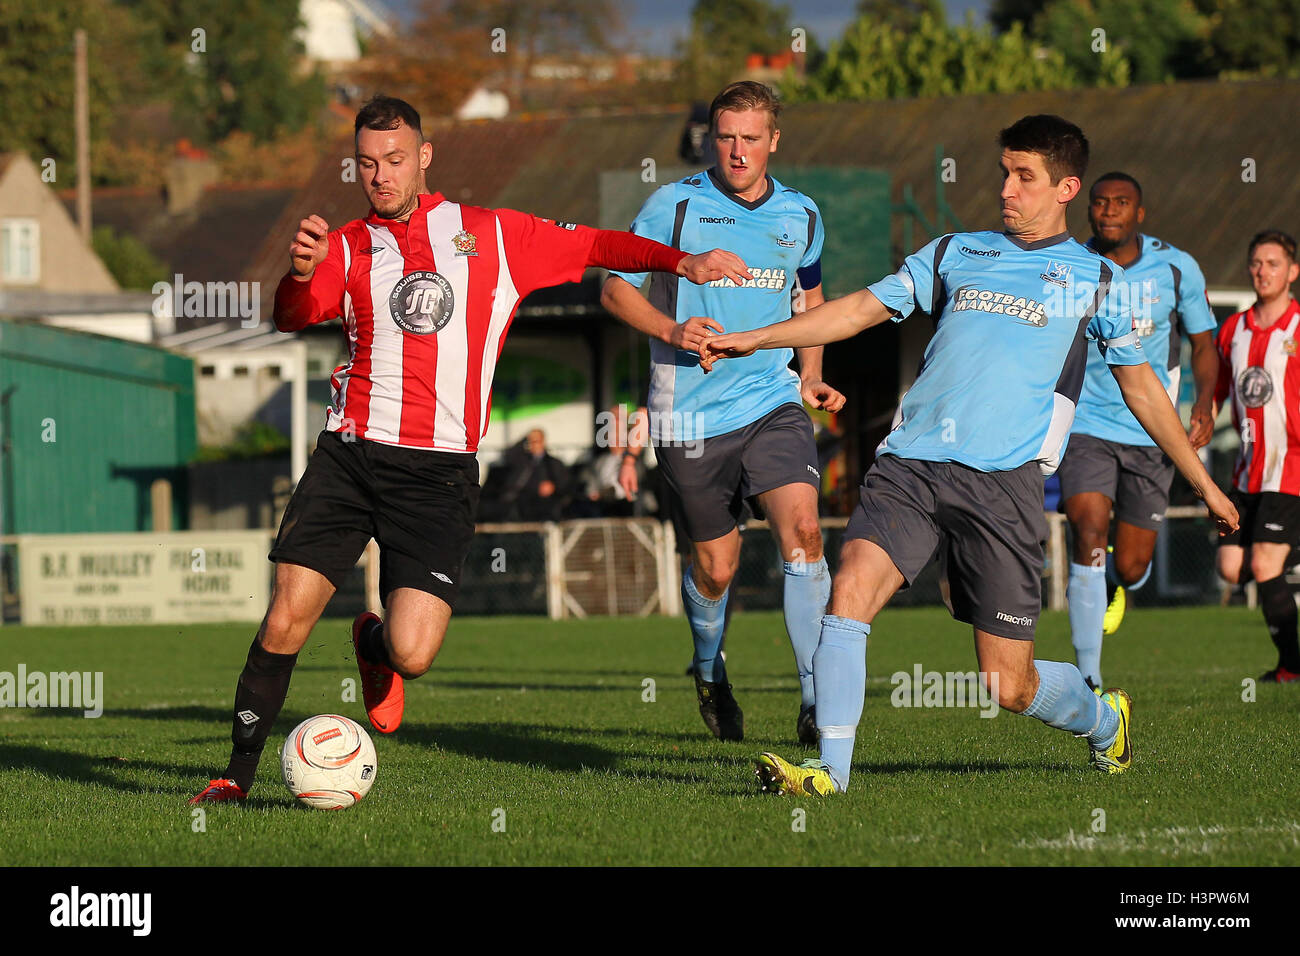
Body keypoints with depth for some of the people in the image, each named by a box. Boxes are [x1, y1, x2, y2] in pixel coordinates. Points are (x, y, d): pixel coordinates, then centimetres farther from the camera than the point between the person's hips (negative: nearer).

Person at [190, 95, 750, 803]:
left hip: (439, 472, -1)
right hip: (349, 454, 1)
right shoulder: (347, 248, 10)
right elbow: (293, 318, -6)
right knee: (286, 620, -11)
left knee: (413, 654, -13)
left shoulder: (493, 235, 11)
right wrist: (300, 273, -29)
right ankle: (239, 773, 5)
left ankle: (374, 644, 24)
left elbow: (591, 247, 17)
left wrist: (680, 260, 3)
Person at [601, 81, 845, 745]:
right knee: (716, 565, 5)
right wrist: (672, 330, -18)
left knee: (802, 533, -19)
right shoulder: (675, 205, -5)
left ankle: (816, 702, -18)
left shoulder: (800, 216, 6)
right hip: (691, 411, -2)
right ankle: (710, 672, 37)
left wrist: (811, 376, 11)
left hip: (773, 402, 2)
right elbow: (616, 289, 0)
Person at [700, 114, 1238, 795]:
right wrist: (754, 339, 8)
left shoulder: (1093, 279, 12)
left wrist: (1203, 483, 19)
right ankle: (830, 771, -17)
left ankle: (1103, 719, 30)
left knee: (1008, 686, -3)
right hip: (910, 462, 2)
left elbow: (1140, 385, 18)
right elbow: (862, 308, 17)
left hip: (1004, 482, -2)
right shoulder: (955, 254, 18)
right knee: (850, 591, -23)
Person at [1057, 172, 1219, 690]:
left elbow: (1203, 343, 8)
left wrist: (1204, 403, -9)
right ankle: (1088, 681, -18)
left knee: (1131, 569, 4)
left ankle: (1112, 585, 46)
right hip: (1086, 426, -1)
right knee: (1090, 536, -22)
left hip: (1151, 434, 1)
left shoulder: (1176, 268, -2)